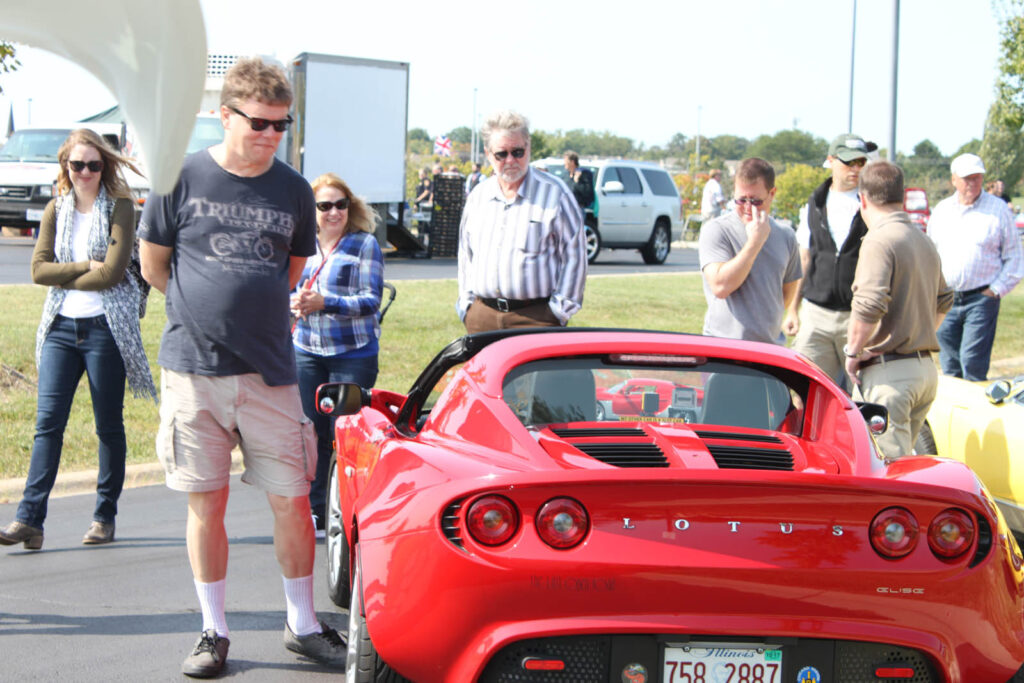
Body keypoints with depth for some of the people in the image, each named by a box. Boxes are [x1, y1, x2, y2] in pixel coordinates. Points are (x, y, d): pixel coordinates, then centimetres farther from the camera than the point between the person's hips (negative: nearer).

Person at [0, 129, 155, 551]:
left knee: (108, 425, 4)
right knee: (48, 420, -5)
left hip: (105, 326, -3)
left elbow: (113, 271, -11)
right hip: (61, 326, 3)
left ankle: (105, 517, 13)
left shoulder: (120, 207, -2)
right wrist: (85, 268, -10)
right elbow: (39, 269, 1)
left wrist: (65, 277, -4)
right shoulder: (56, 210, 11)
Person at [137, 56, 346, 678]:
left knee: (292, 501, 2)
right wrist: (207, 312, 11)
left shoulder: (293, 191, 5)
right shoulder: (182, 179, -2)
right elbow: (153, 265, 8)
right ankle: (214, 631, 16)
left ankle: (303, 624, 17)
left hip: (270, 370, 1)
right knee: (207, 503, 5)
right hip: (194, 369, -1)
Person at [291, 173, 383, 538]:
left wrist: (324, 303, -21)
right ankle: (315, 514, 13)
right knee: (311, 433, 4)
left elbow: (370, 301, -8)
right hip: (306, 351, 4)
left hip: (353, 353, -4)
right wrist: (295, 302, -5)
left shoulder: (365, 244, -2)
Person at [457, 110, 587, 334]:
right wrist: (466, 305, 14)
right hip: (482, 315, 5)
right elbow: (465, 254, 23)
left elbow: (574, 255, 0)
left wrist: (560, 310, -6)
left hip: (535, 316, -4)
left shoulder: (555, 193, 1)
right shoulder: (477, 197, 16)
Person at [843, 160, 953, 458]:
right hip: (926, 366, 9)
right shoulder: (924, 241, 16)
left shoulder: (879, 240, -13)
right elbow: (943, 301, 28)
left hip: (891, 370, -9)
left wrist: (853, 351, -12)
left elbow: (869, 304, -24)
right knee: (901, 457, 16)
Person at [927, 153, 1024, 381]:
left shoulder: (999, 209, -1)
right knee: (949, 367, 6)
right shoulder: (941, 210, 11)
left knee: (972, 362, -11)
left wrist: (996, 290, -6)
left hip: (981, 299, -4)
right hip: (945, 300, 4)